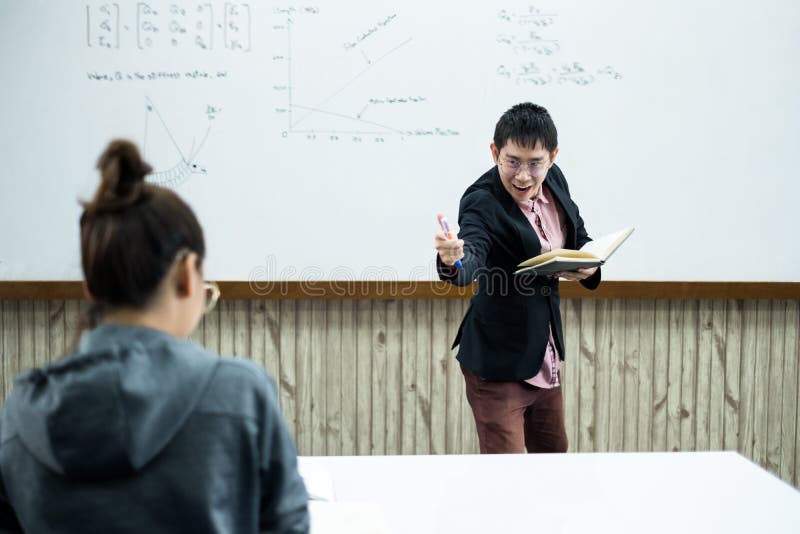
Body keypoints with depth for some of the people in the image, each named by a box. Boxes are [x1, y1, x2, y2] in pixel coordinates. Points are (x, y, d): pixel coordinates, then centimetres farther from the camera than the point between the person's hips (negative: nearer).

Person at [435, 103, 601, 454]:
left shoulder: (554, 180, -3)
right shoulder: (482, 203, -24)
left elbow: (579, 239, 12)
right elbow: (472, 257, -41)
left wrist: (589, 264, -10)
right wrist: (452, 262, -65)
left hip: (544, 356, 8)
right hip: (499, 362, -8)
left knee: (554, 453, 26)